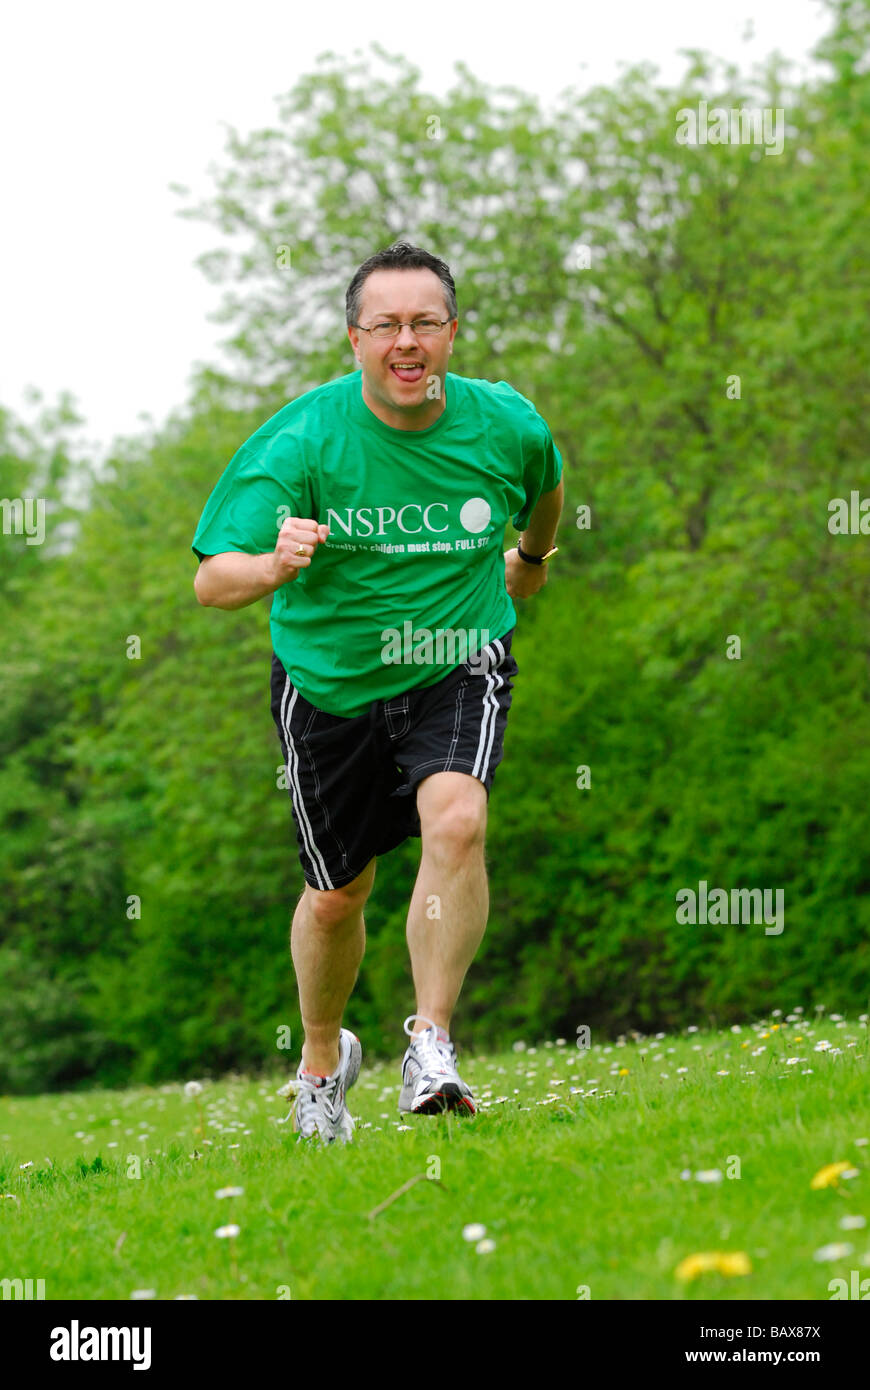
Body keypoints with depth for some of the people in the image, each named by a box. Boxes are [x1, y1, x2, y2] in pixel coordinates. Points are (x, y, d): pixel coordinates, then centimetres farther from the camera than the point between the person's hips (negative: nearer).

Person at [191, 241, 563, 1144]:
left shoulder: (506, 426, -12)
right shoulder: (300, 442, -20)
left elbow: (544, 486, 15)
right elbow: (211, 580, -24)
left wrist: (532, 559, 32)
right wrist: (273, 566, -46)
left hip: (458, 666, 0)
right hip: (329, 682, 0)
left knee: (456, 822, -29)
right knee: (337, 894, 11)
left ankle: (430, 1046, -21)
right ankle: (322, 1060, 39)